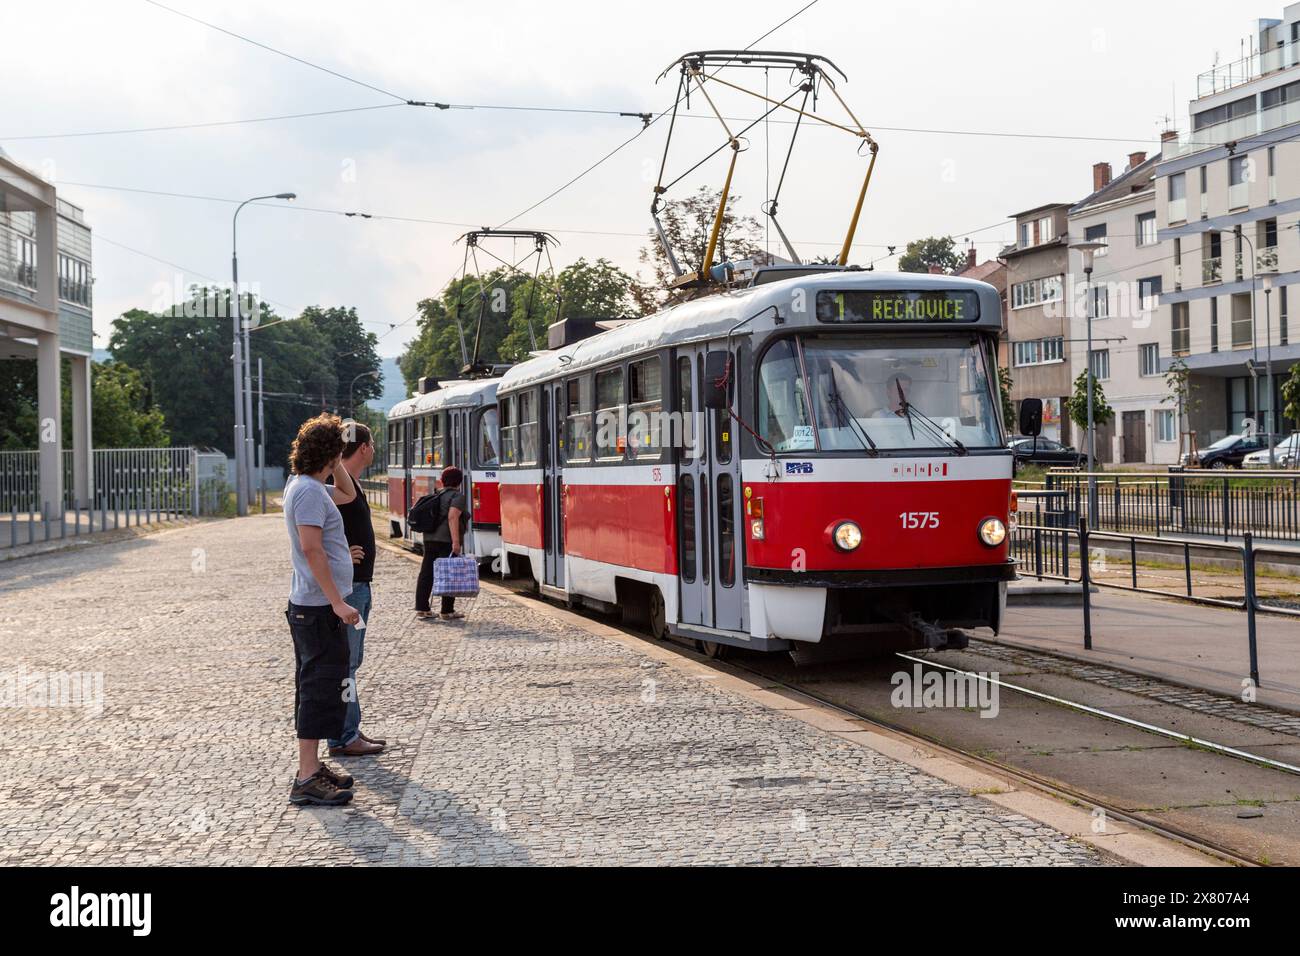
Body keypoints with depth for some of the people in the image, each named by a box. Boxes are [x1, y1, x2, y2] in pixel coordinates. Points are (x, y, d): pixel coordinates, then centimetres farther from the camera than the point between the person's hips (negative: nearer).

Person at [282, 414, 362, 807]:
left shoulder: (306, 486, 14)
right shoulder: (309, 490, -16)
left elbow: (349, 494, 31)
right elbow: (311, 549, -23)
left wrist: (336, 465, 16)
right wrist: (338, 602, -23)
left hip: (314, 606, 11)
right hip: (319, 607, -11)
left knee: (316, 687, 15)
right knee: (321, 689, -9)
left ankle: (312, 766, 23)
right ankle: (307, 780, -9)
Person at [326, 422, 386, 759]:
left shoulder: (351, 483, 15)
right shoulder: (341, 484, -16)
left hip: (358, 585, 10)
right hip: (347, 585, -10)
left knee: (350, 661, 15)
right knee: (344, 662, -5)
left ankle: (350, 731, 23)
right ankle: (343, 738, 0)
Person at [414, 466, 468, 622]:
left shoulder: (436, 495, 16)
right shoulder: (458, 496, -6)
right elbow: (452, 517, -19)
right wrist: (456, 541, -22)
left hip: (430, 539, 7)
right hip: (446, 540, -7)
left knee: (426, 573, 8)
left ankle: (421, 609, 11)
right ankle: (447, 611, -1)